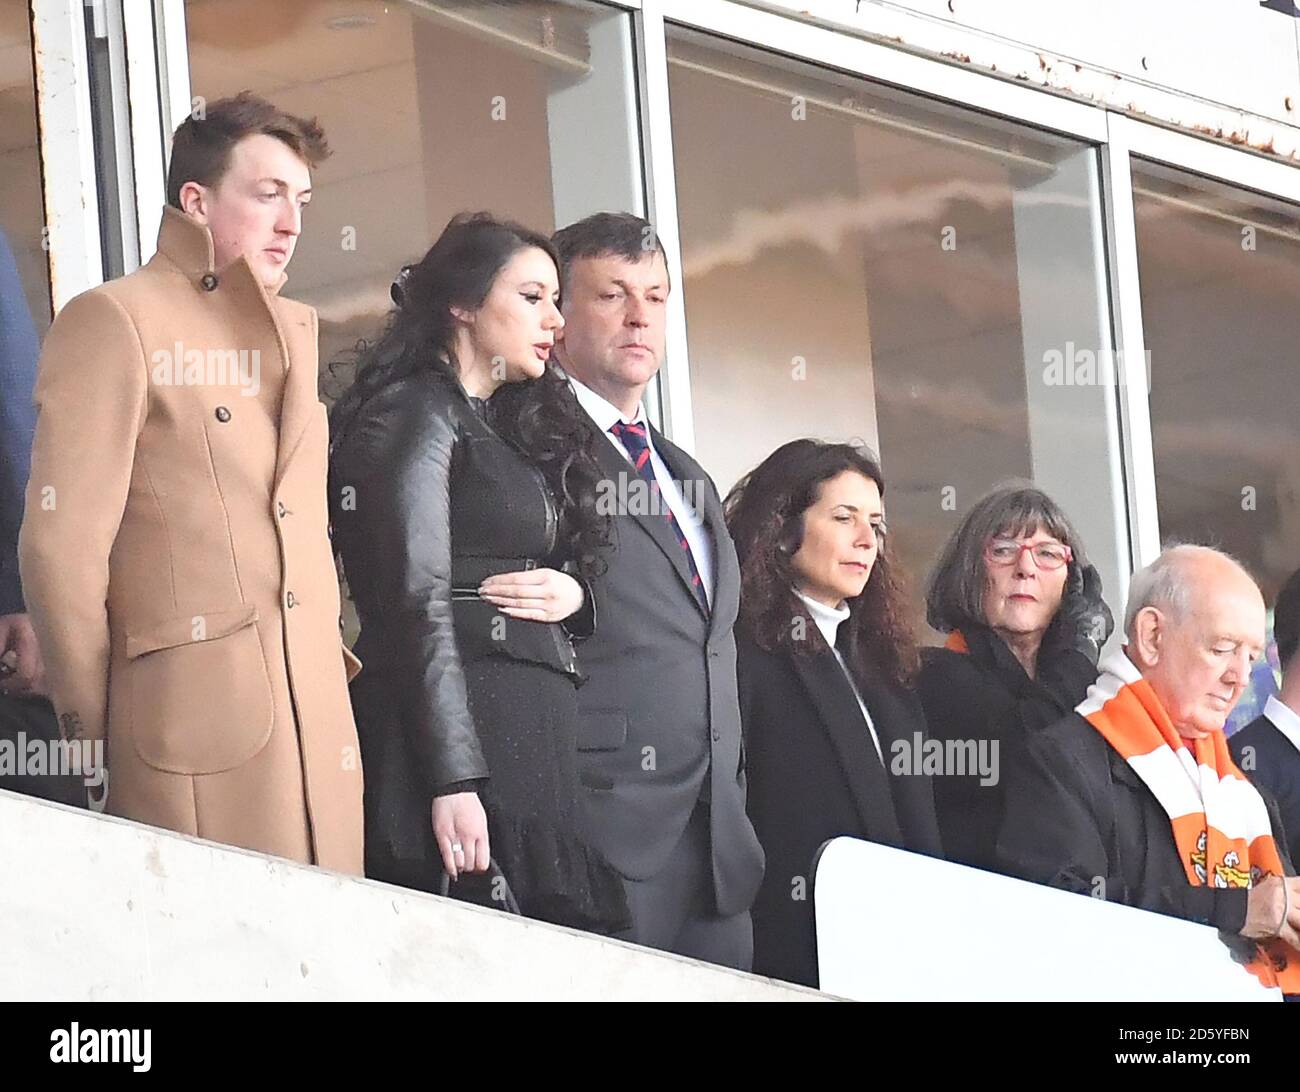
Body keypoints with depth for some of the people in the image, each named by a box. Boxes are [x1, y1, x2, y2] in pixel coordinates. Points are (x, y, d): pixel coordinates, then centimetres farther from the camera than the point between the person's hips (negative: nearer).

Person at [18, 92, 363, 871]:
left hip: (320, 727, 7)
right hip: (194, 733, -7)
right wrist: (94, 732, -4)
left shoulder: (296, 329, 22)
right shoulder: (116, 321, -1)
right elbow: (63, 544, -6)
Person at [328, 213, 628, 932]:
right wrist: (452, 783, -21)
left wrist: (574, 594, 3)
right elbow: (419, 603, -13)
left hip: (536, 735, 9)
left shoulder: (508, 431, 24)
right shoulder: (415, 414, -3)